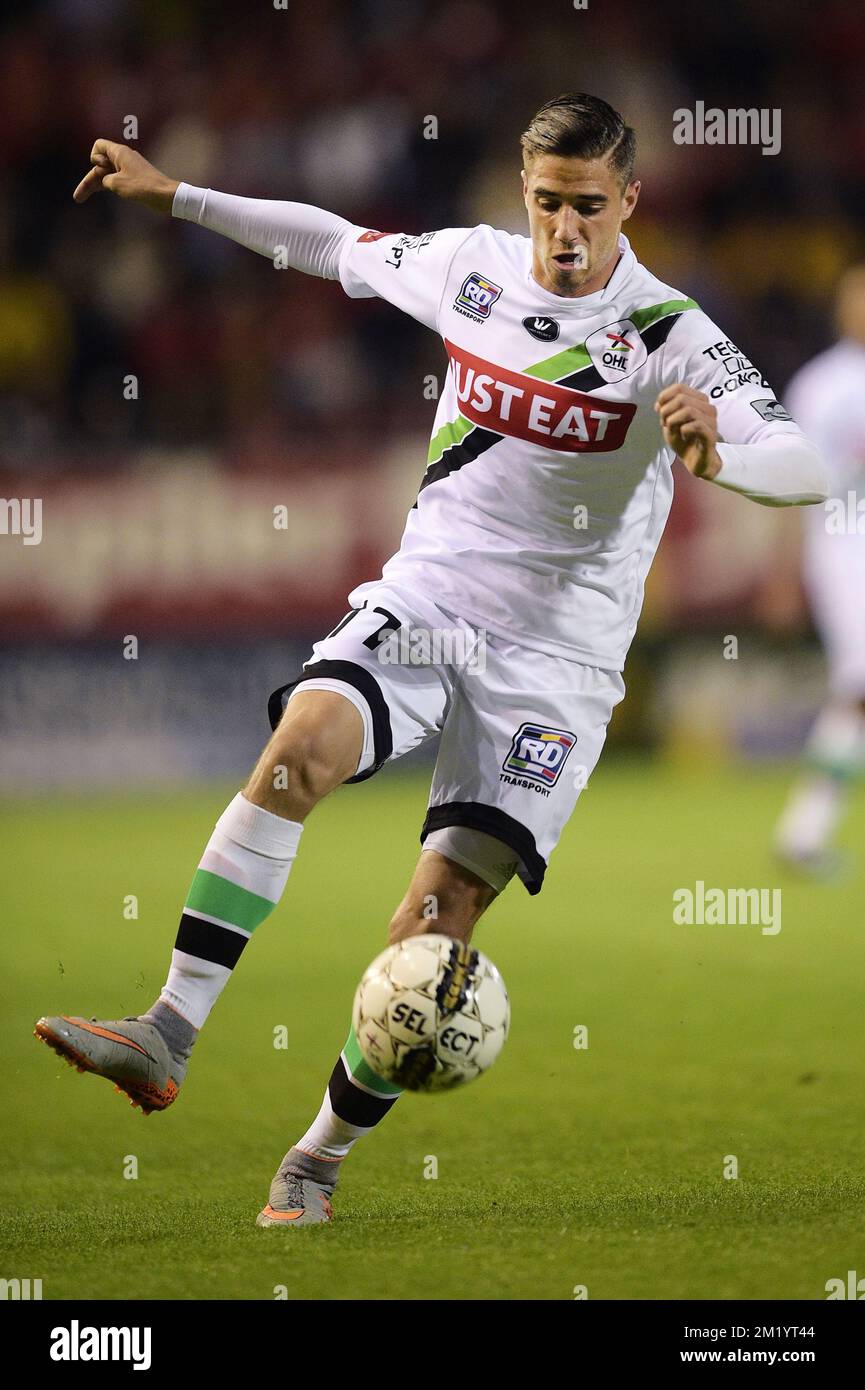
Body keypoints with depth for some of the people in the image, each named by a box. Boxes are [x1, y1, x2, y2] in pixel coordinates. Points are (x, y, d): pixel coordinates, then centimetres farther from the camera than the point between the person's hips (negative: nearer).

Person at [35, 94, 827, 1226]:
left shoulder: (671, 335, -10)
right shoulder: (472, 266, 3)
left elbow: (807, 471, -20)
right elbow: (336, 244, 22)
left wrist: (717, 451, -42)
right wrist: (170, 194, 23)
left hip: (553, 658, -3)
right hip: (419, 605, 3)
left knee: (438, 918, -13)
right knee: (303, 745, -28)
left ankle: (320, 1160, 4)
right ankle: (166, 1040, -30)